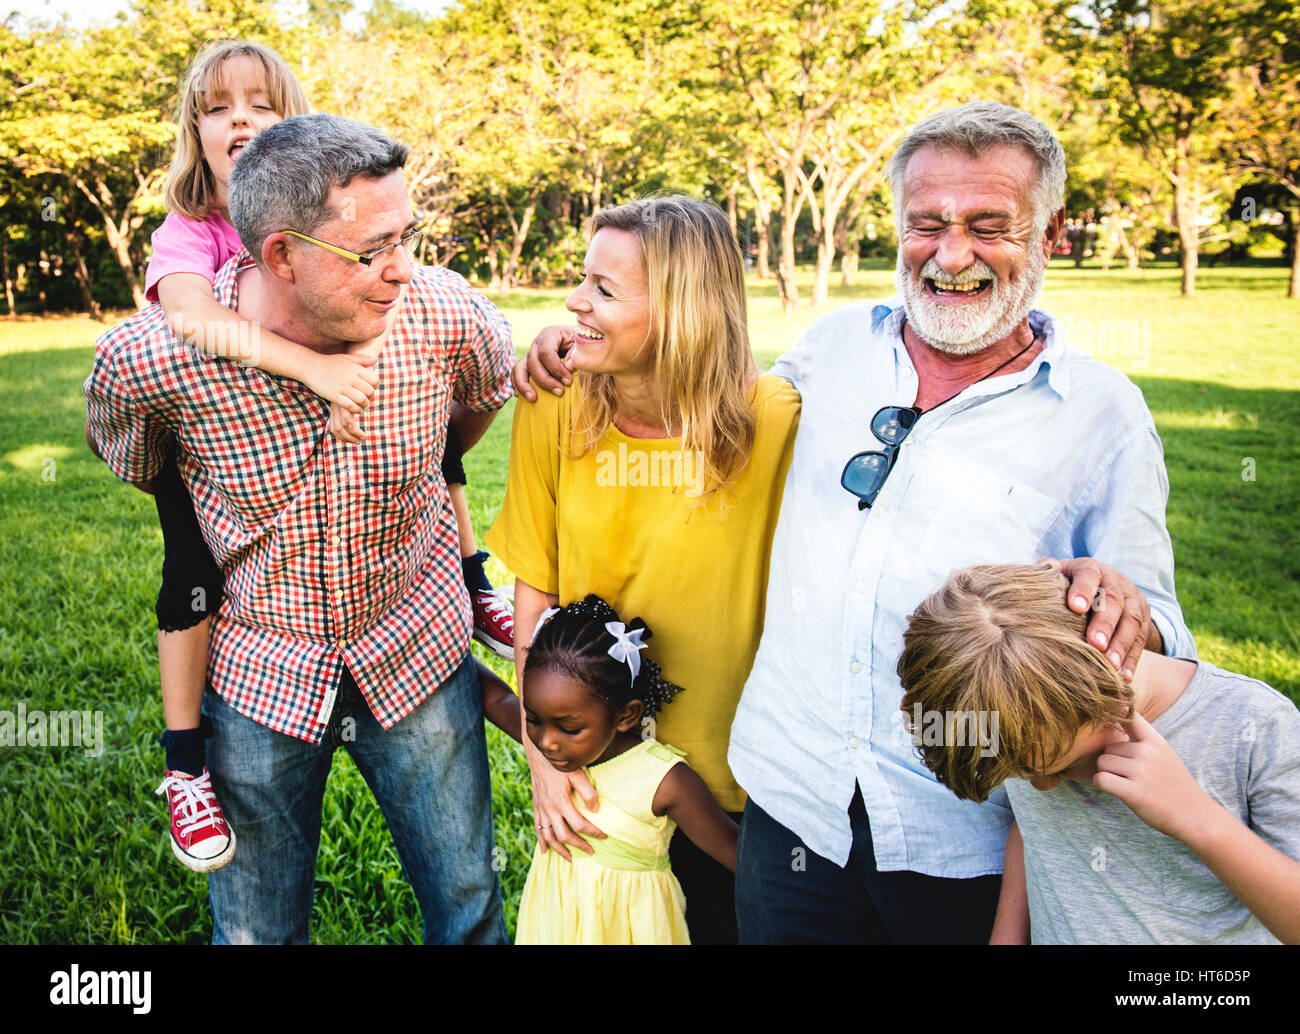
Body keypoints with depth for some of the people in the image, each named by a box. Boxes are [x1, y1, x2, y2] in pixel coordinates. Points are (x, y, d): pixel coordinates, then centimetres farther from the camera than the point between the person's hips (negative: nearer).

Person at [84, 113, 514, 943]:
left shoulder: (446, 314, -19)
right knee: (256, 929, 17)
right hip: (261, 672, 0)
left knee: (469, 909, 14)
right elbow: (133, 467, 3)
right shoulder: (144, 360, -22)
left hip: (418, 654, 1)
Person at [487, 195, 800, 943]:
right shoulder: (554, 412, -12)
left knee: (721, 921, 21)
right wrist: (544, 754, -9)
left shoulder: (775, 420, -21)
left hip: (731, 777, -2)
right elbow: (534, 595, -6)